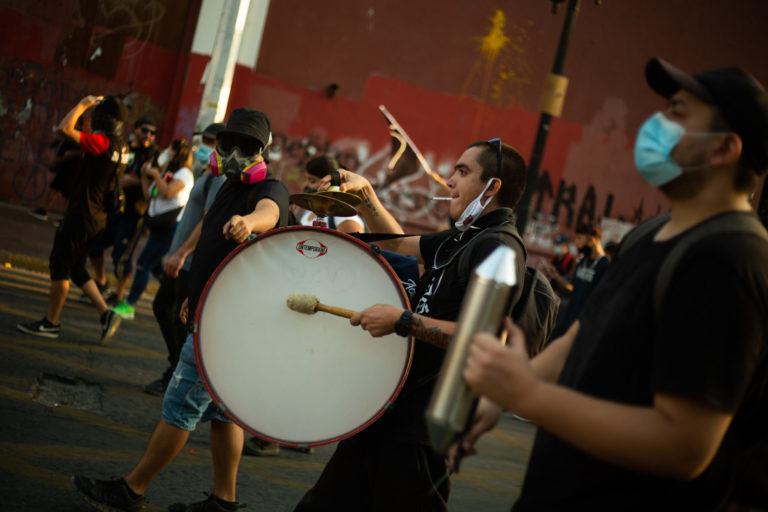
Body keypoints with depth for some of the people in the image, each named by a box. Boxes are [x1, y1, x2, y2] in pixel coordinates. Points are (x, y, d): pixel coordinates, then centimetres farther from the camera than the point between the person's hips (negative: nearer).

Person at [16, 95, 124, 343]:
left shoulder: (101, 142, -19)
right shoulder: (119, 145, 8)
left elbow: (64, 128, -27)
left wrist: (83, 104, -15)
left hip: (80, 216, -9)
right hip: (97, 217, 9)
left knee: (60, 268, 3)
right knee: (76, 269, 17)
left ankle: (51, 323, 12)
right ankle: (105, 313, 8)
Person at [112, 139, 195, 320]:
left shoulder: (184, 173, -8)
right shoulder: (166, 172, 20)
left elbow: (168, 192, -24)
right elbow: (149, 194, 19)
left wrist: (155, 175, -13)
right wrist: (145, 176, 11)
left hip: (171, 228, -9)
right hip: (159, 227, 9)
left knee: (143, 264, -10)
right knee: (156, 266, 11)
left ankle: (129, 306, -6)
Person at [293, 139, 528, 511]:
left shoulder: (498, 246, -16)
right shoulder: (462, 238, 15)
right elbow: (398, 243, 30)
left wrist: (402, 321, -24)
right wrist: (364, 192, 18)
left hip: (424, 425, -10)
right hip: (393, 410, 10)